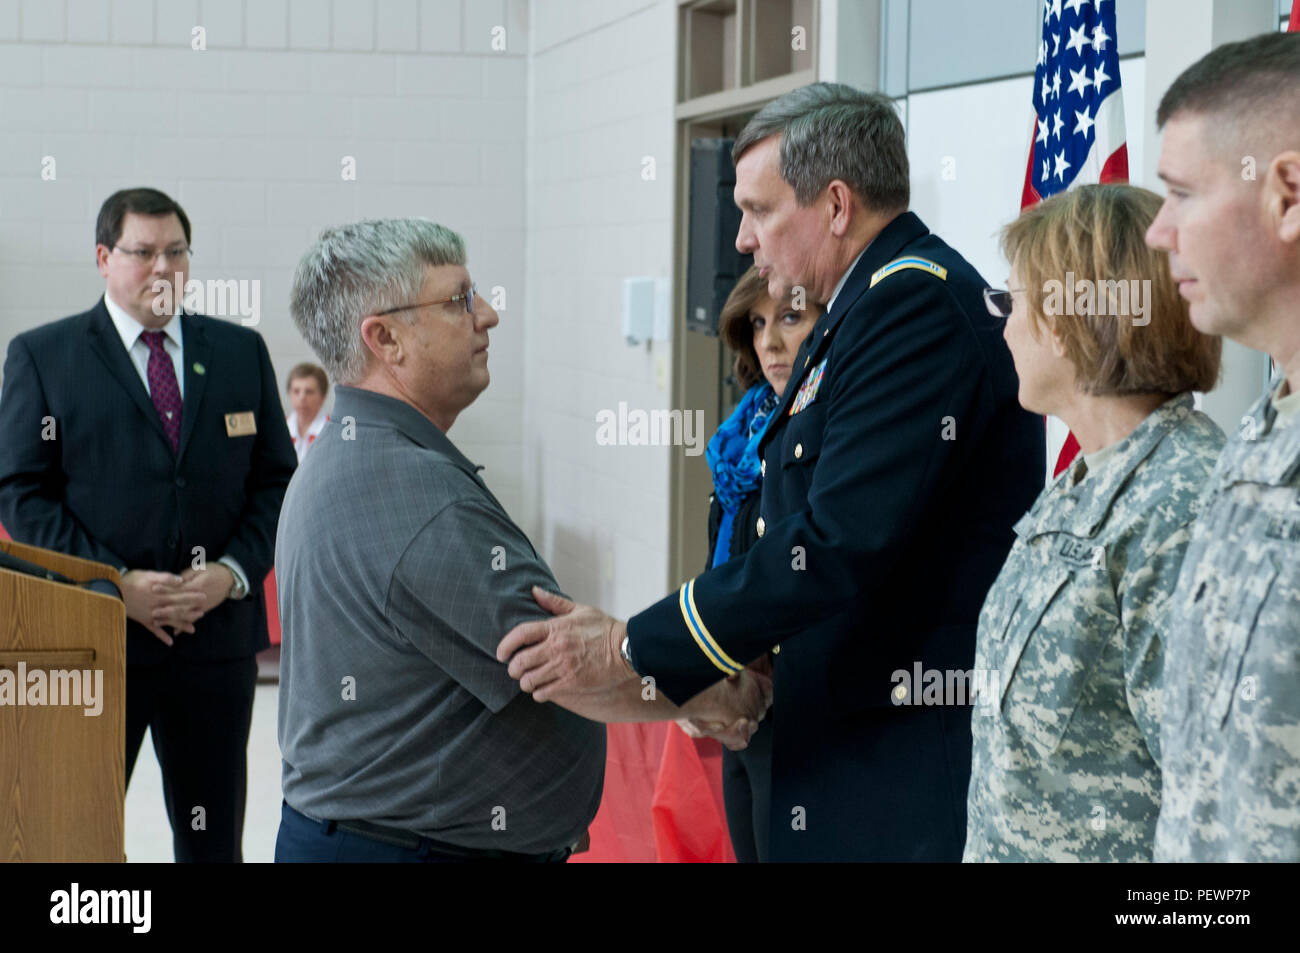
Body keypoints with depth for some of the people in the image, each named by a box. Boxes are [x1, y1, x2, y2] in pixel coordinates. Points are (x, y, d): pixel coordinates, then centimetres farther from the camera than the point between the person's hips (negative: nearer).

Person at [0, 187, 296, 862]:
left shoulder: (241, 352, 10)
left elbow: (277, 479, 10)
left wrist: (233, 571, -7)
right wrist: (115, 582, -13)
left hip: (218, 635, 3)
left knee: (213, 841, 10)